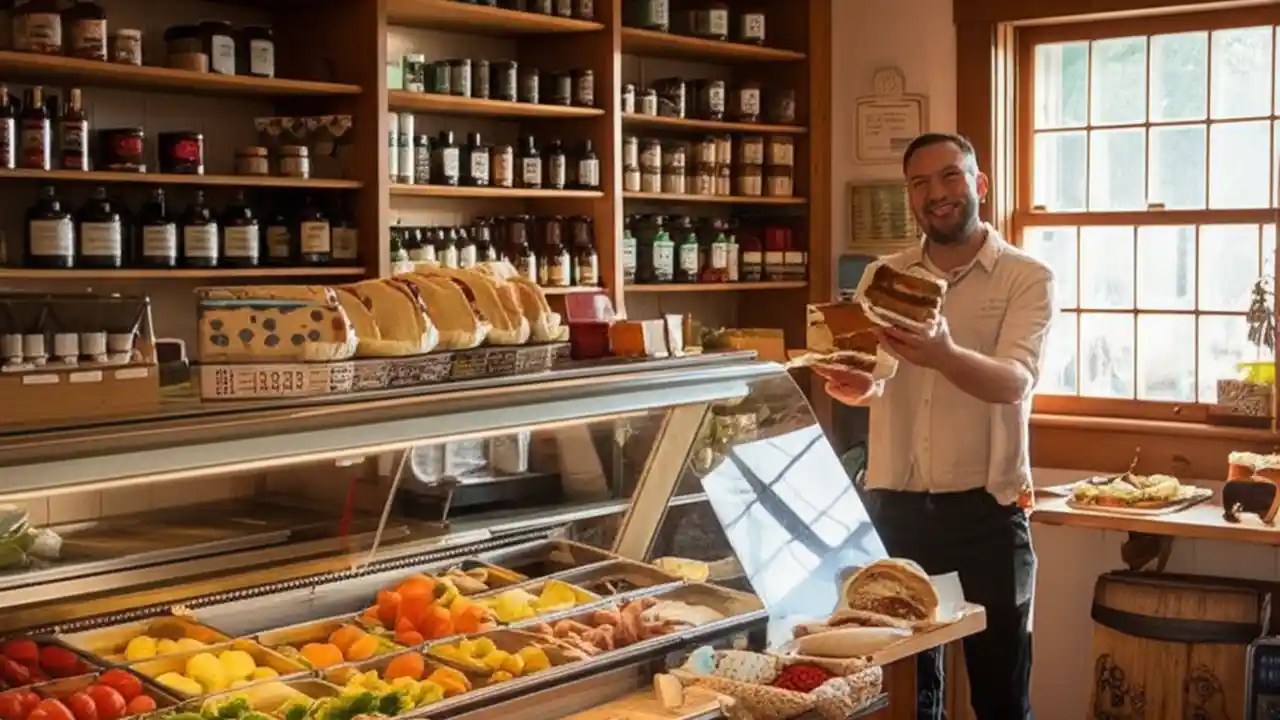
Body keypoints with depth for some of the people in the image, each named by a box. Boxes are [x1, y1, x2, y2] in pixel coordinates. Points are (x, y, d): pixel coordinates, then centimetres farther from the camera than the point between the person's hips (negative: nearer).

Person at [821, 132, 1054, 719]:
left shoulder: (1026, 278, -5)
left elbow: (1014, 382, -20)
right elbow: (870, 387, 2)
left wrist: (945, 356, -40)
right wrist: (851, 384, -22)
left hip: (984, 509, -3)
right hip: (894, 505, 4)